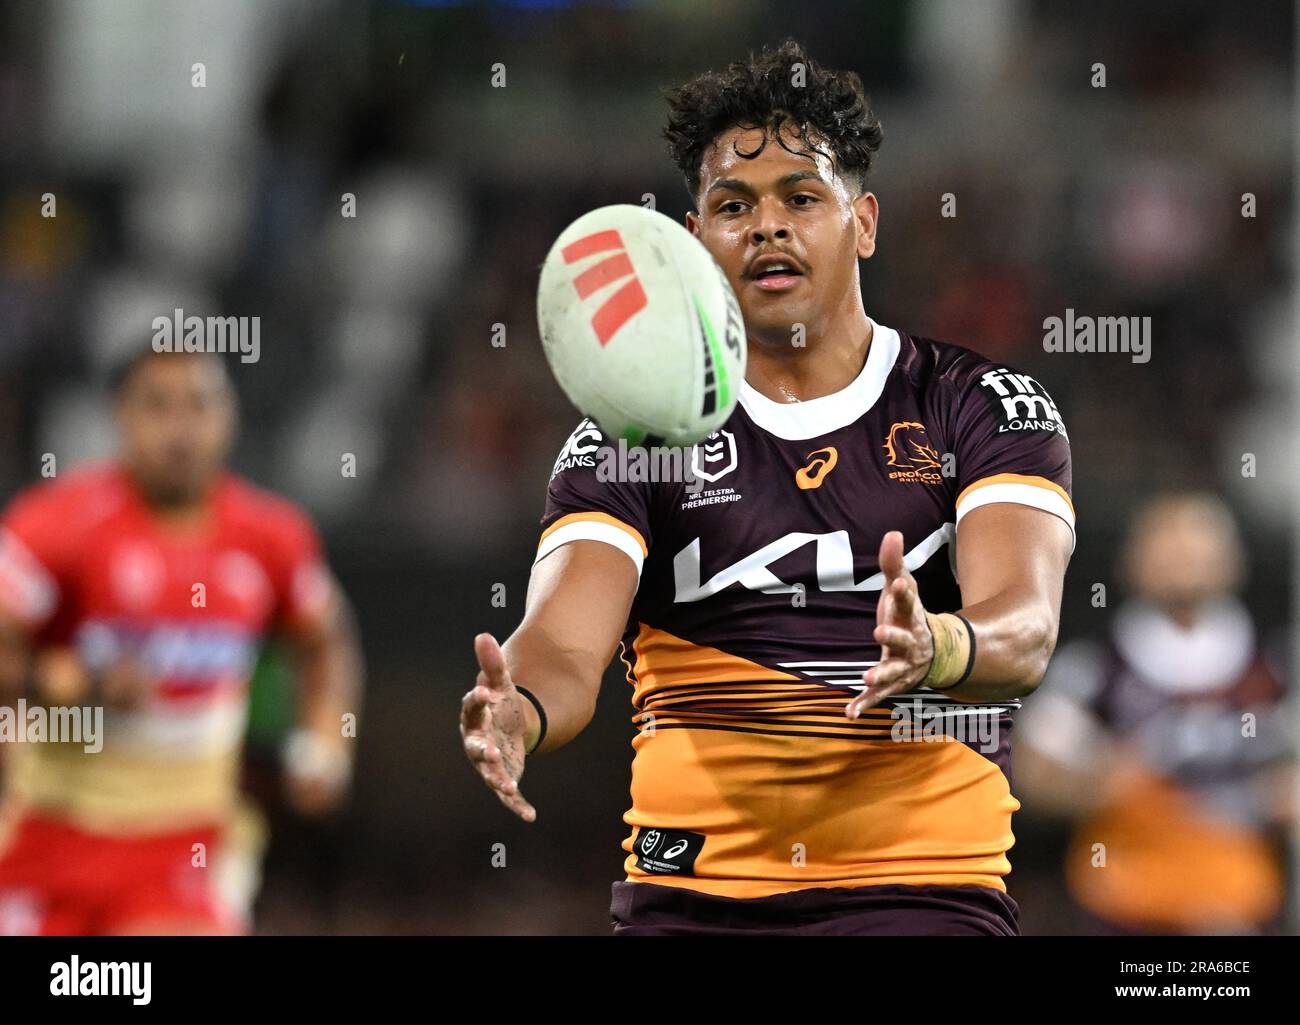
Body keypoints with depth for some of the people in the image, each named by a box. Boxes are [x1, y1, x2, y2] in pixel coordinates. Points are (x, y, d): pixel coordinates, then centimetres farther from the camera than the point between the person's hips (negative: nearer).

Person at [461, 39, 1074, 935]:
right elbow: (564, 646, -7)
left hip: (923, 889, -1)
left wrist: (936, 651, -35)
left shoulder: (988, 407, 5)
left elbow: (1026, 629, -11)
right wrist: (515, 715, -31)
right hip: (688, 894, 1)